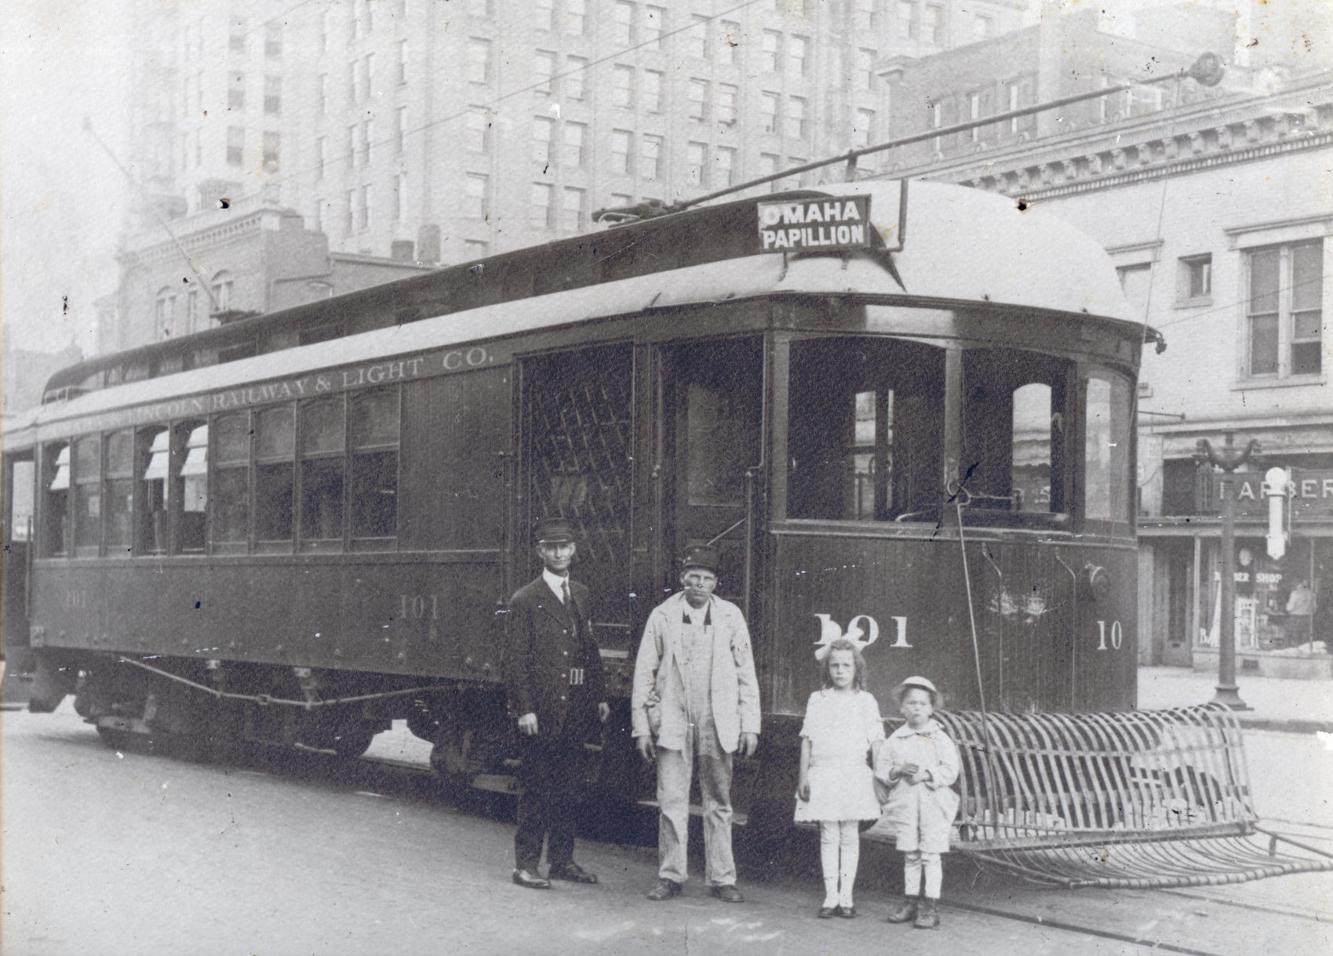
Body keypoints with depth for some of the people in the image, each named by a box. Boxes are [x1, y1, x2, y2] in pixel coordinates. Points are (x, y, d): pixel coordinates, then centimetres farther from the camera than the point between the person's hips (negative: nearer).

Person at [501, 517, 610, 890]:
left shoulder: (581, 596, 14)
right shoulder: (525, 601, -6)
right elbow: (515, 660, -10)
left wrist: (599, 696, 11)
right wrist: (524, 709, -15)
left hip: (576, 709, 6)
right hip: (541, 711, -6)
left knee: (568, 789, 12)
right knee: (537, 790, -2)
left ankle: (562, 860, 21)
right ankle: (526, 864, 6)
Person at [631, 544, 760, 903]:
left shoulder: (731, 617, 5)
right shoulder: (662, 617, 2)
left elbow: (746, 674, 7)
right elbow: (644, 673, 5)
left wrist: (750, 725, 2)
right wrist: (641, 726, 0)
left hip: (717, 724, 1)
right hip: (672, 723, -1)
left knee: (719, 803, 6)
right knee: (671, 802, 0)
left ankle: (721, 878, 13)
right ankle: (670, 876, 10)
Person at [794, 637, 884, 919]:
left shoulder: (865, 701, 5)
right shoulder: (817, 700, 8)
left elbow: (876, 742, 4)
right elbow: (807, 740, 8)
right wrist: (804, 776, 3)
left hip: (854, 776, -1)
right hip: (823, 776, 1)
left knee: (850, 836, 2)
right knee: (828, 836, 2)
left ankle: (846, 897, 9)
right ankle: (830, 897, 6)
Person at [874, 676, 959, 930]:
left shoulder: (940, 739, 0)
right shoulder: (895, 739, 6)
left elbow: (950, 770, -7)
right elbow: (880, 767, 4)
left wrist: (926, 774, -18)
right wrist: (898, 770, -13)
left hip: (934, 805, -2)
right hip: (905, 803, 3)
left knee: (931, 855, -2)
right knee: (910, 855, 10)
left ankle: (931, 906, 1)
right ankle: (910, 900, 19)